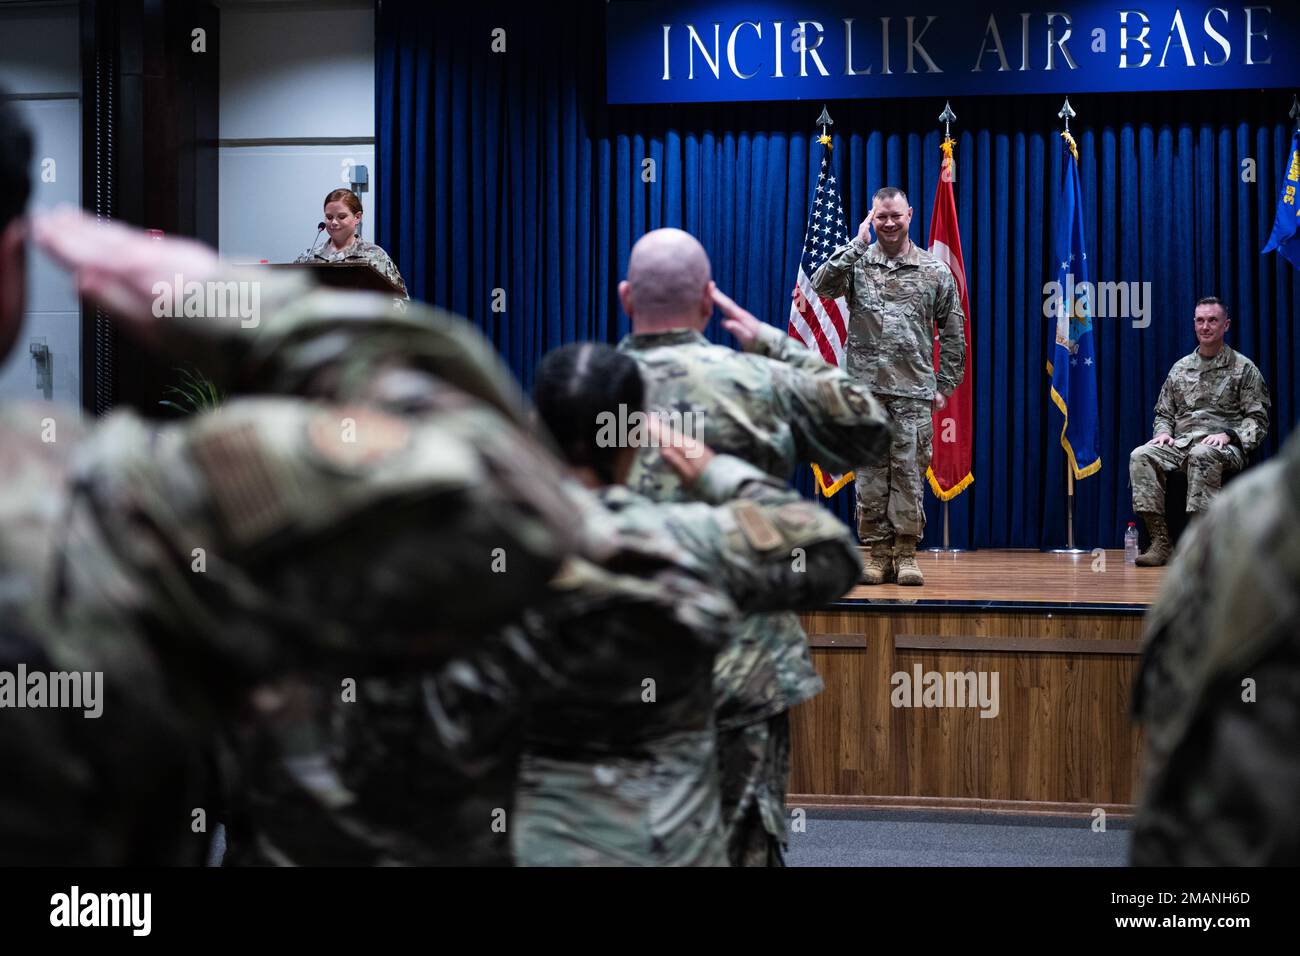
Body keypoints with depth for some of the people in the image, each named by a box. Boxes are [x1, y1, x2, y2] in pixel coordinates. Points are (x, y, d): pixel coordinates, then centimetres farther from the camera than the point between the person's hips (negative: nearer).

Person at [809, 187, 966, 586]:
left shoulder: (935, 271, 7)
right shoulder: (857, 263, 6)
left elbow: (952, 333, 11)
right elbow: (821, 286, -14)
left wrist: (945, 385, 6)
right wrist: (857, 244, -13)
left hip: (914, 392, 0)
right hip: (865, 388, 0)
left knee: (909, 471, 0)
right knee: (869, 471, 2)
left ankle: (906, 554, 7)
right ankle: (878, 553, 9)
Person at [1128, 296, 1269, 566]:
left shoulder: (1243, 367, 7)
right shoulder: (1180, 368, 19)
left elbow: (1258, 419, 2)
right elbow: (1163, 412, 22)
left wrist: (1228, 435, -15)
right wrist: (1163, 432, -1)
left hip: (1223, 447, -4)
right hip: (1181, 443, 4)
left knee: (1201, 455, -40)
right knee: (1141, 456, -26)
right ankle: (1160, 542, -30)